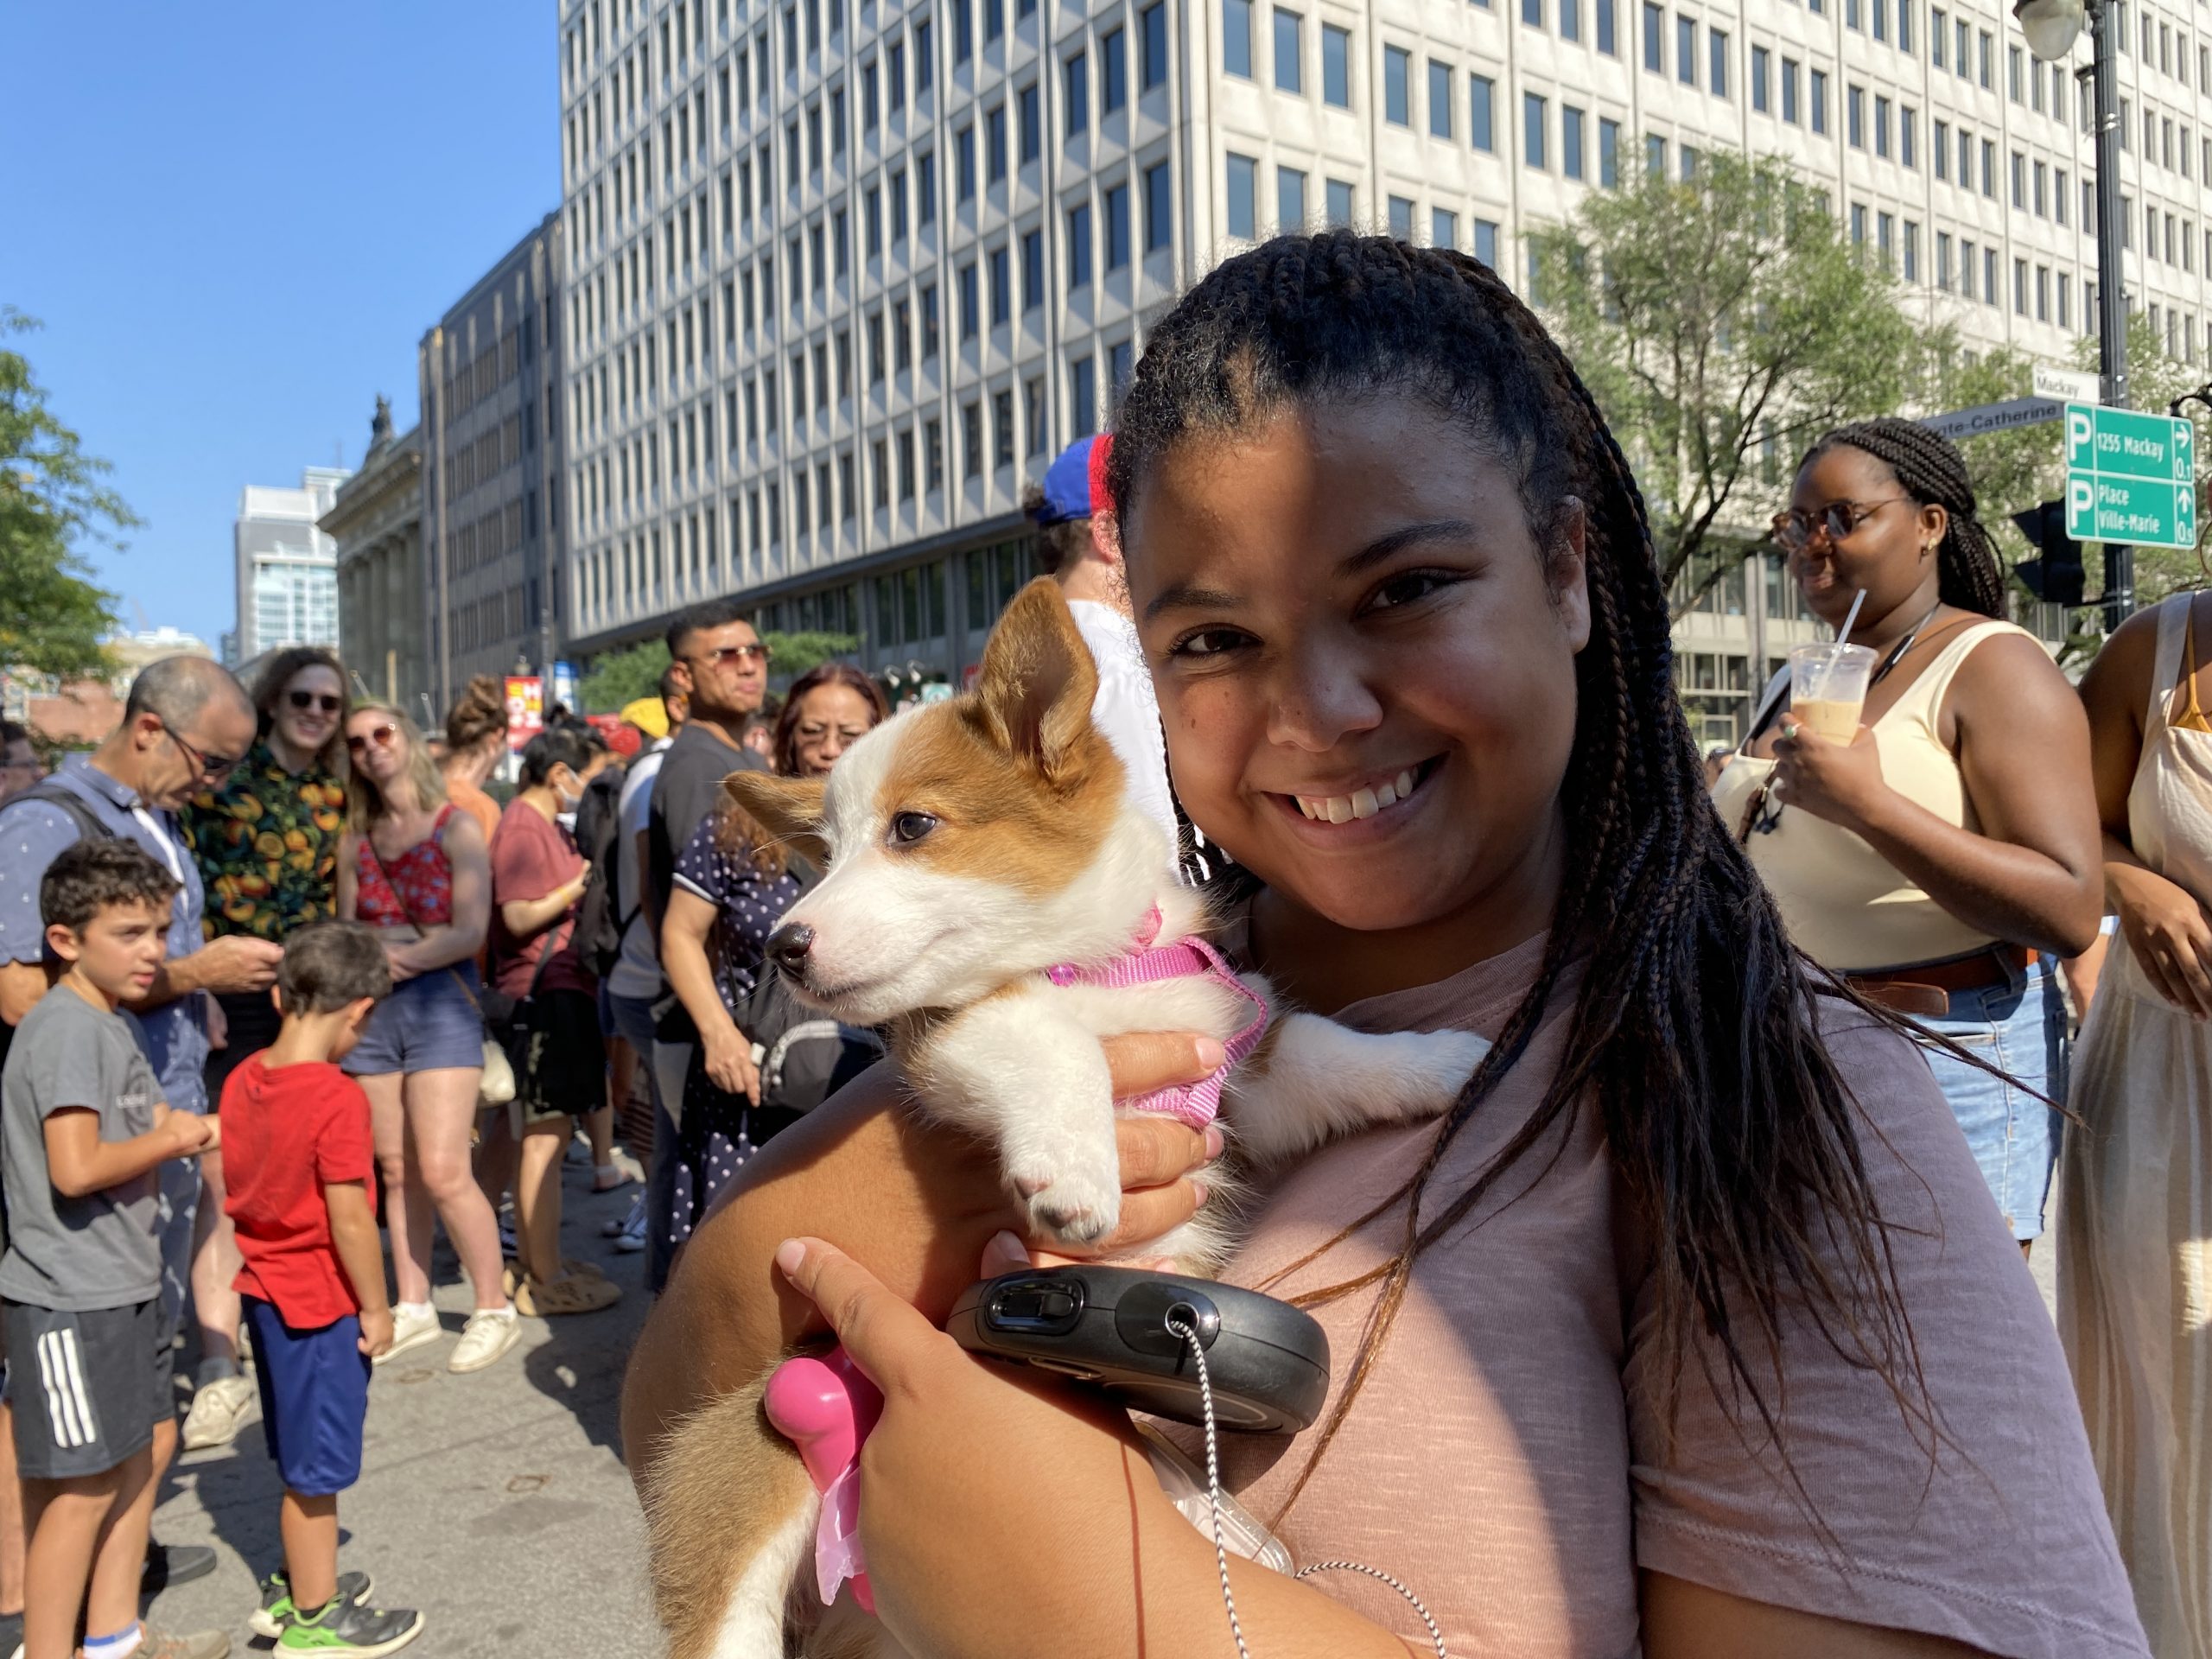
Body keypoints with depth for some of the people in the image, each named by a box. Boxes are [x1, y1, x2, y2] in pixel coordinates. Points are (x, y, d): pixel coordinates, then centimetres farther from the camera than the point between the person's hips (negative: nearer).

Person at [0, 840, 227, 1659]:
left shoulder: (110, 1022, 10)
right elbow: (76, 1168, -27)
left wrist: (175, 1127, 2)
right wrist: (171, 1140, -13)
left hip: (122, 1283, 10)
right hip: (72, 1295, -10)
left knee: (139, 1452, 20)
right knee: (84, 1488, 0)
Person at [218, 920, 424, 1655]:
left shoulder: (241, 1080, 0)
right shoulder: (338, 1098, -24)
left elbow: (236, 1188, 9)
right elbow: (349, 1218, -22)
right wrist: (377, 1308, -10)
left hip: (265, 1288, 8)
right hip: (320, 1300, -8)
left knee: (298, 1458, 23)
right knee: (316, 1468, 7)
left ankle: (294, 1585, 39)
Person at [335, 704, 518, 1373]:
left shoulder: (456, 829, -1)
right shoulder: (355, 842, 13)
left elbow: (470, 933, -7)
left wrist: (400, 957, -12)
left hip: (441, 1002, -4)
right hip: (372, 1011, 5)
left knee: (442, 1171, -10)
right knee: (395, 1169, 7)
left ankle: (493, 1310, 2)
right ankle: (413, 1307, 20)